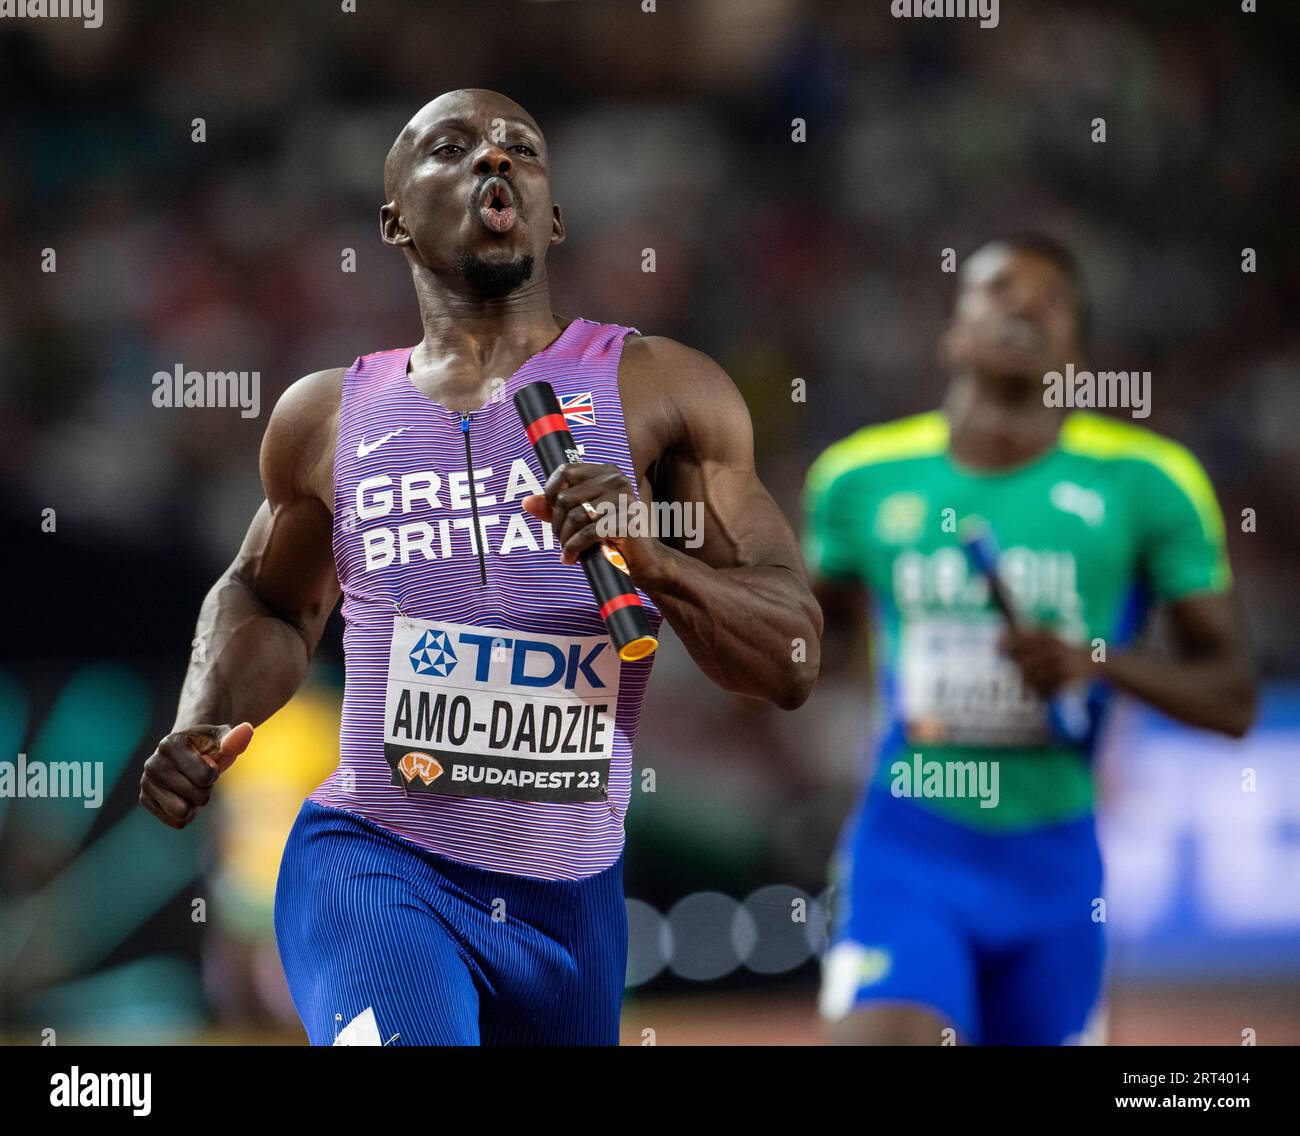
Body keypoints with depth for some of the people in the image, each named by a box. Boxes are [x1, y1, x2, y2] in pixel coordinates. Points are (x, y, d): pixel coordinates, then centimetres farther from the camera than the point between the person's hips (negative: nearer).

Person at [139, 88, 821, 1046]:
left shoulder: (657, 391, 0)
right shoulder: (332, 416, 5)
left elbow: (793, 666, -3)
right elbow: (271, 602, 25)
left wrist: (654, 559, -21)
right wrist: (204, 727, 6)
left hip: (572, 895, 2)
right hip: (373, 863, -2)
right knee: (400, 1034, -32)